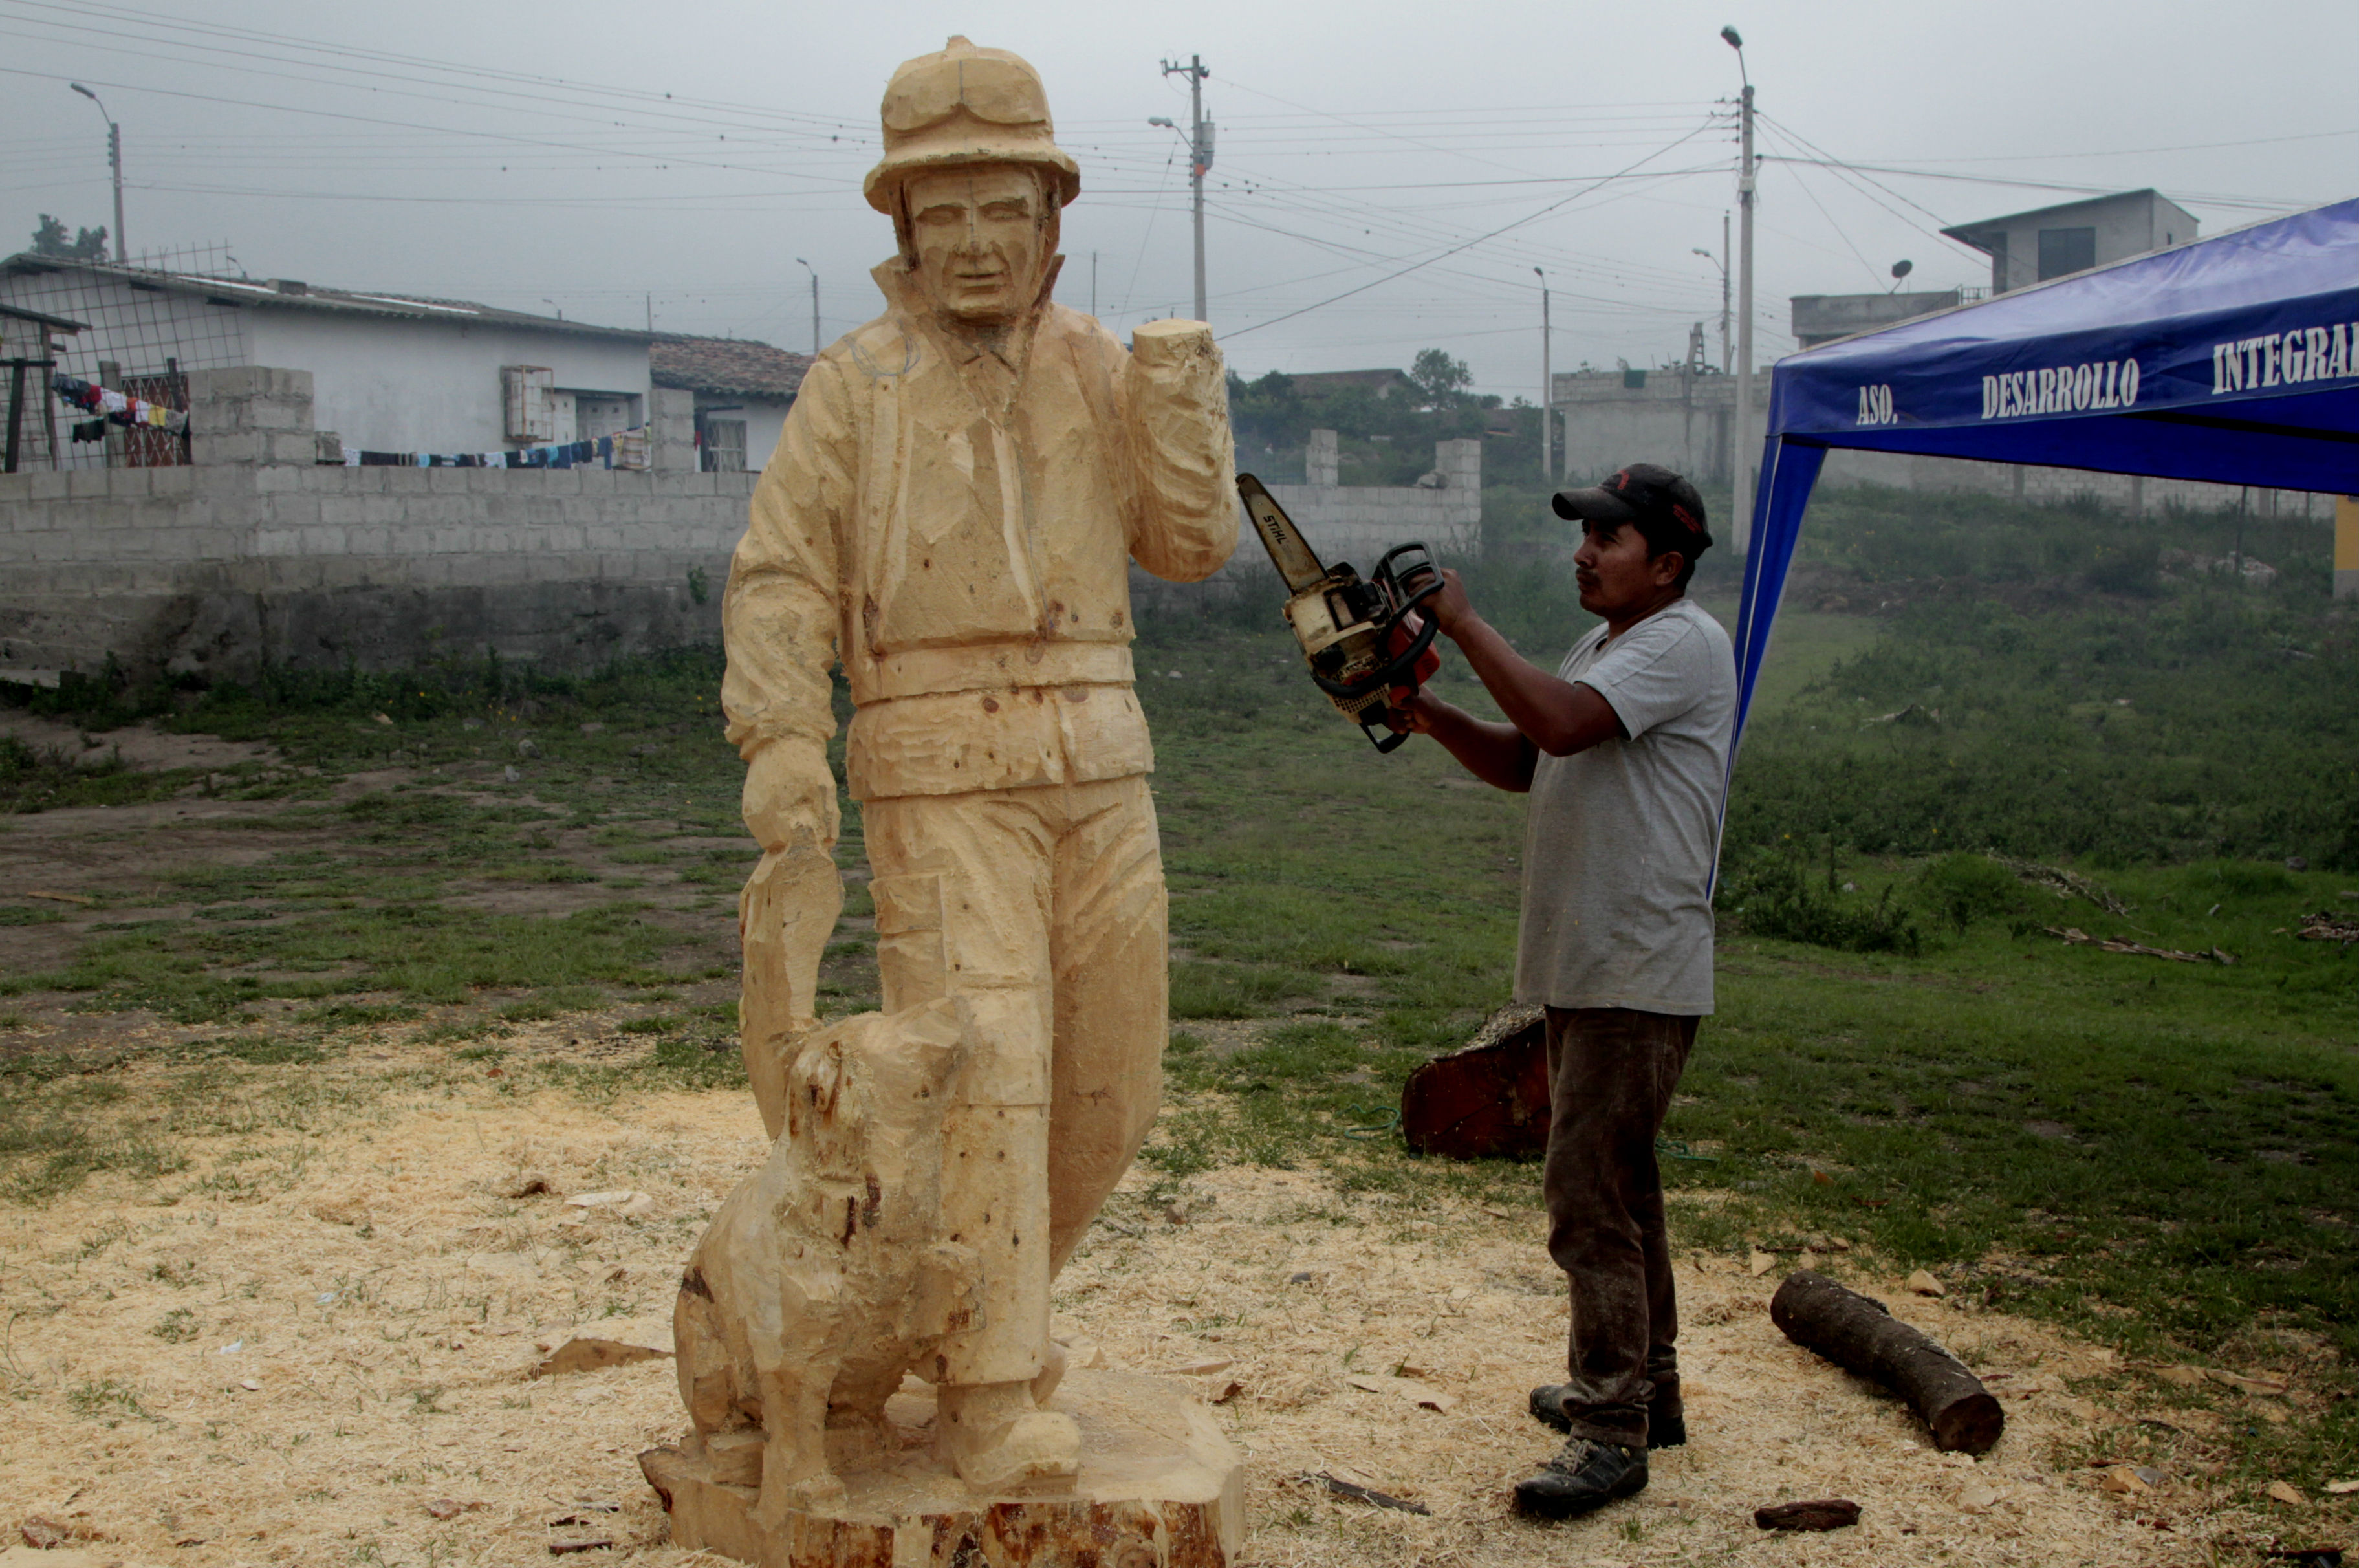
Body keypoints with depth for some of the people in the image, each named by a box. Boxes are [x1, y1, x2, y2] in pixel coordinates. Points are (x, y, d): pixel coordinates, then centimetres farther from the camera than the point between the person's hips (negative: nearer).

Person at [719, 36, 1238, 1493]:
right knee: (985, 1072, -15)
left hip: (1097, 769, 5)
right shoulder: (854, 386, -2)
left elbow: (1192, 542, 4)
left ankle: (982, 1296, 32)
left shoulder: (1101, 371, 11)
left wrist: (1182, 386, -9)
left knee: (1108, 1085, 8)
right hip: (941, 778, -5)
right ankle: (992, 1401, -7)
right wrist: (783, 752, -21)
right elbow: (780, 588, -6)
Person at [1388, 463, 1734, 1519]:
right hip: (1582, 972, 10)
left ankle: (1610, 1433, -5)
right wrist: (1429, 714, 2)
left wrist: (1465, 625, -18)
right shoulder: (1601, 650, 18)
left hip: (1640, 982, -10)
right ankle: (1641, 1389, 32)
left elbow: (1560, 725, -28)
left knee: (1589, 1195, -11)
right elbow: (1519, 763, 19)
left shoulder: (1683, 644, -14)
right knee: (1615, 1185, 18)